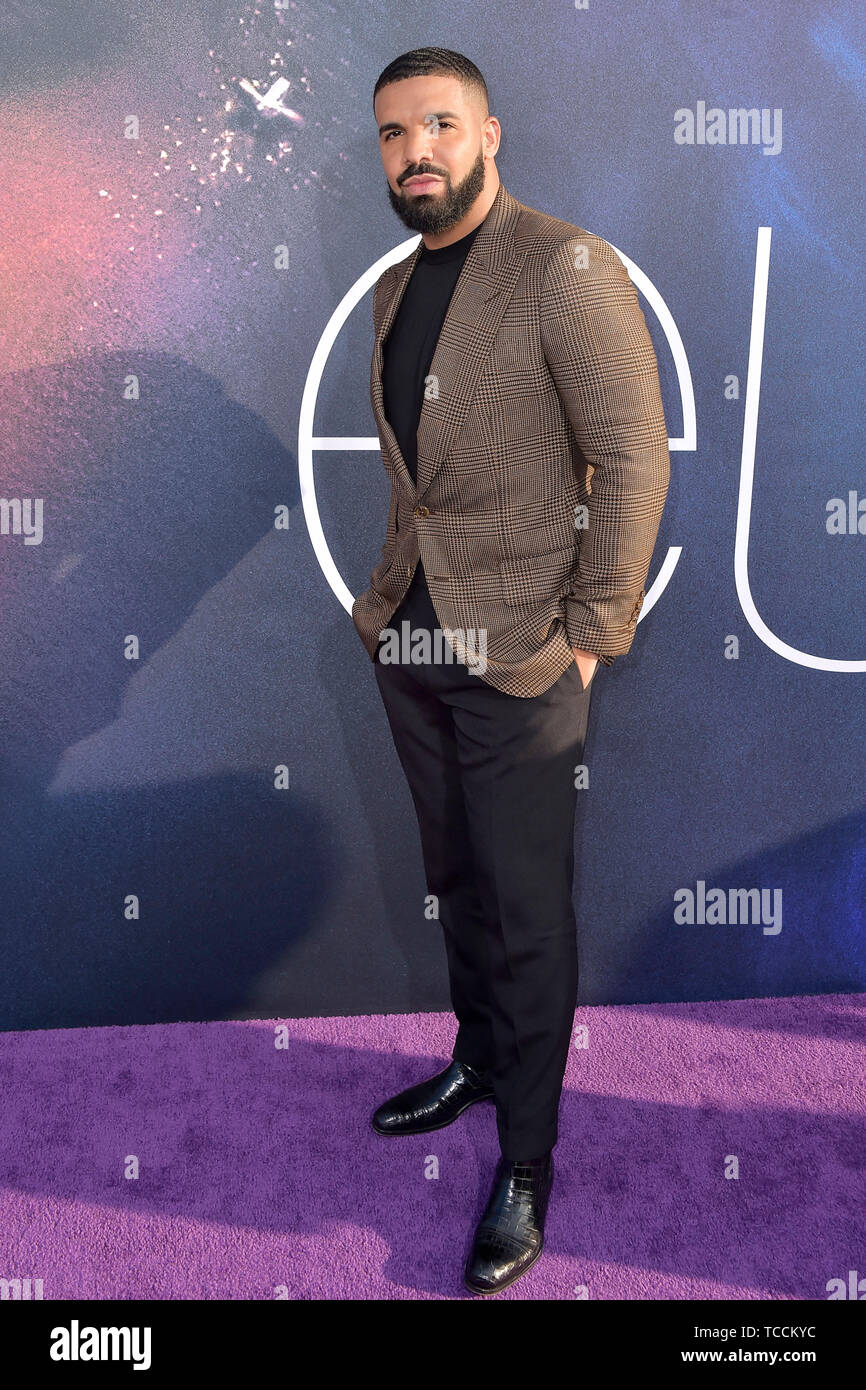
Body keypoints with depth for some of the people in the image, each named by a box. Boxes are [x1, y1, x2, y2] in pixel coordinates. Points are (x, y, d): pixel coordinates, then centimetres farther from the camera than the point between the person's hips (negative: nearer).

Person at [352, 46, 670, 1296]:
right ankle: (479, 1061, 41)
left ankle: (527, 1167, 19)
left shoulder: (566, 268, -10)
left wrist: (590, 638, -15)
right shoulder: (396, 288, 13)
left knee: (529, 913, 3)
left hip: (515, 656, -7)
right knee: (457, 881, 20)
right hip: (410, 642, 7)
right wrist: (390, 593, 10)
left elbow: (634, 456, -14)